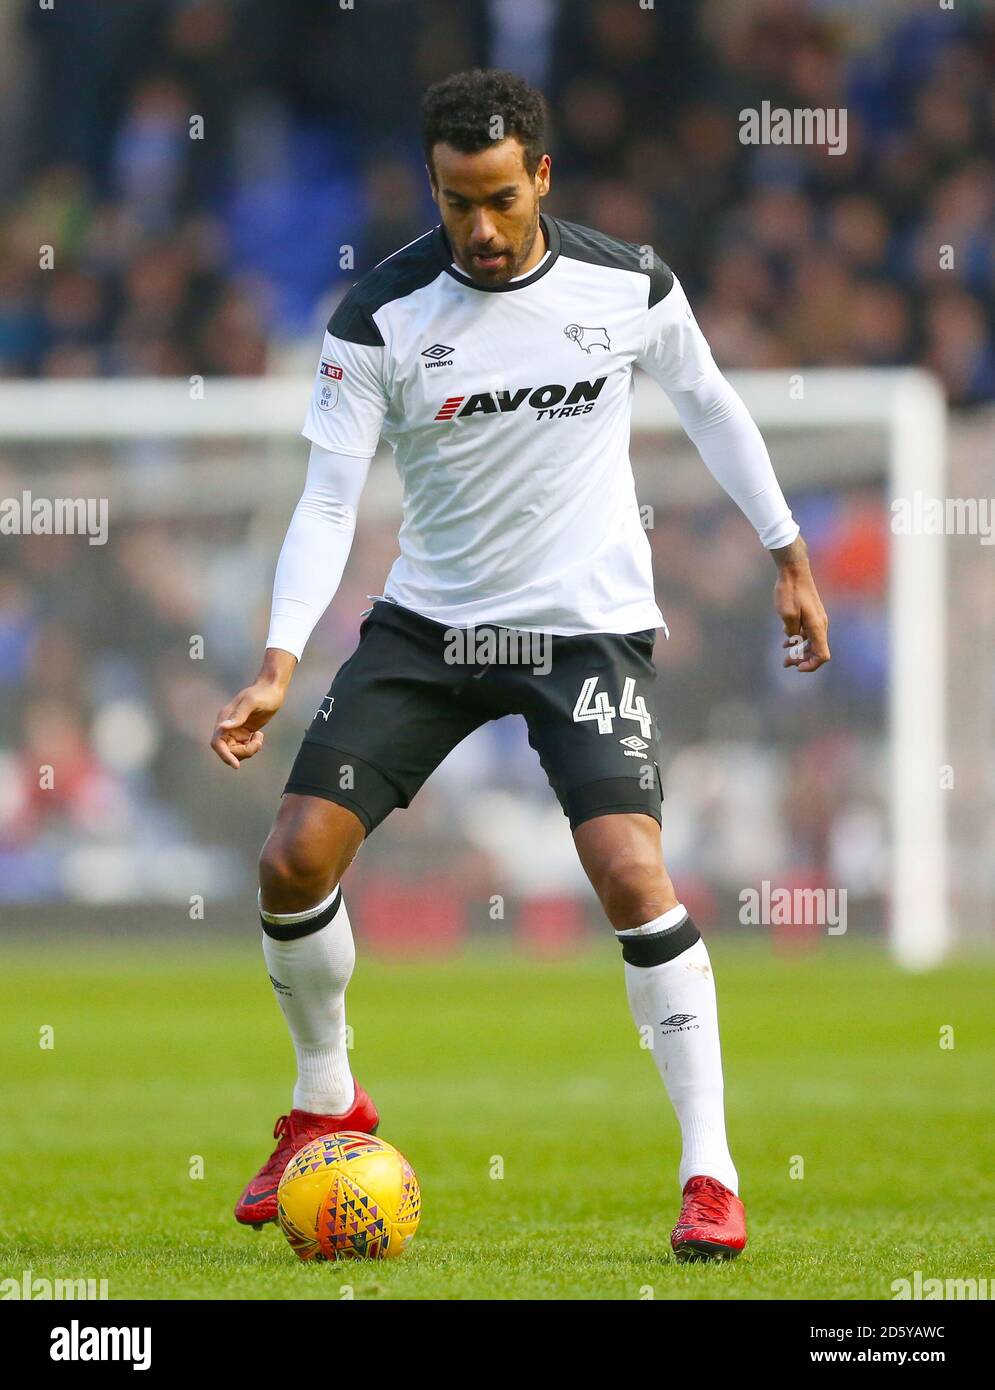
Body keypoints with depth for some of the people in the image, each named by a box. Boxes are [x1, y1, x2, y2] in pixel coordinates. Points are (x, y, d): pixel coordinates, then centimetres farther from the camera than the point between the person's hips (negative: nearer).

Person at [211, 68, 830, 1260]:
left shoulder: (629, 287, -8)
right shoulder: (379, 317, -11)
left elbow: (709, 403, 12)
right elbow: (328, 501, -11)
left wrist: (788, 558, 16)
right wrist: (280, 662, -23)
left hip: (588, 624, -2)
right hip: (426, 623, 2)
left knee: (630, 871, -22)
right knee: (293, 861, -7)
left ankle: (710, 1176, -13)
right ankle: (327, 1105, 20)